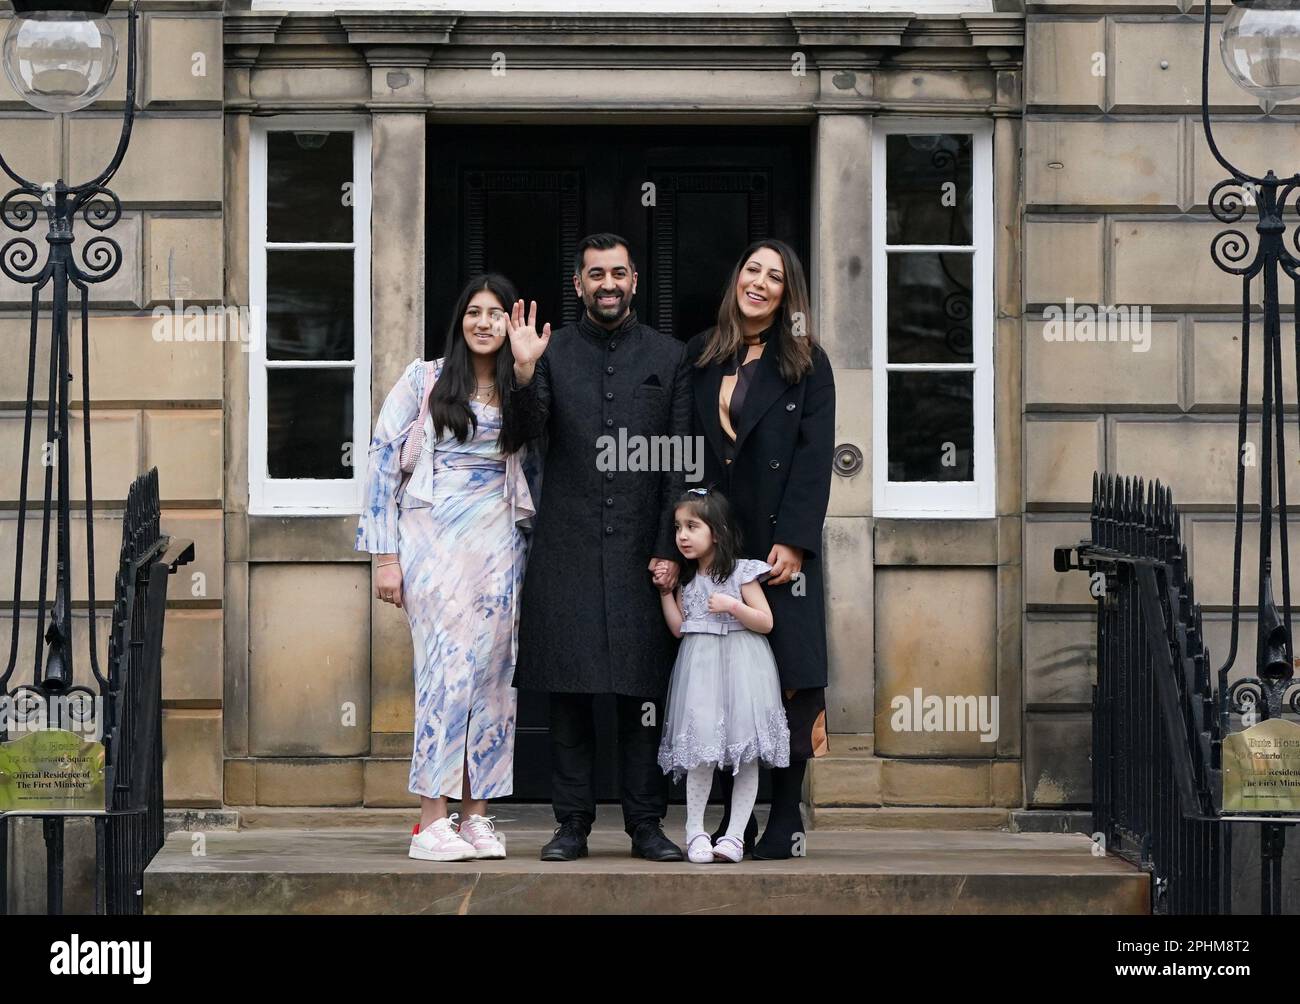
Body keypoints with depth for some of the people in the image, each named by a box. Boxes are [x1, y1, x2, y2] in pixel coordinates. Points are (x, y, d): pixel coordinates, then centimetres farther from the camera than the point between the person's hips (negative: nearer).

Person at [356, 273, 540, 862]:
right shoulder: (425, 379, 2)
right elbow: (383, 458, -1)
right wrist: (386, 554, -5)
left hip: (499, 542, 4)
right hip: (434, 537, -4)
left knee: (491, 673, 1)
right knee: (446, 669, -11)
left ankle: (477, 817, 6)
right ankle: (433, 821, -10)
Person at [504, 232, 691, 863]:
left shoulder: (667, 358, 8)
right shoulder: (552, 352, 8)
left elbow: (679, 463, 5)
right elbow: (527, 432, -5)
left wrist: (669, 549, -2)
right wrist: (523, 375, -23)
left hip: (641, 552, 0)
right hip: (566, 551, 0)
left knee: (643, 692, 0)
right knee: (568, 692, 2)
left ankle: (646, 825, 6)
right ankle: (572, 822, 7)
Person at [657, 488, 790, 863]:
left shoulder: (741, 572, -3)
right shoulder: (686, 578, 12)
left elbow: (766, 622, -4)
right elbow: (678, 628, 9)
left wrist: (732, 606, -17)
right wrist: (665, 591, 3)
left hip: (740, 668, -3)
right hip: (699, 669, 3)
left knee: (746, 755, -3)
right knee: (702, 749, -6)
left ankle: (734, 835, 1)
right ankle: (695, 831, 0)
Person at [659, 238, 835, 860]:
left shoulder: (806, 365, 3)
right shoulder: (700, 359, 11)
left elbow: (815, 458, -4)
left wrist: (793, 541, -13)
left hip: (779, 542, -3)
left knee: (788, 676, -4)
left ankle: (785, 820, 2)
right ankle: (732, 818, 7)